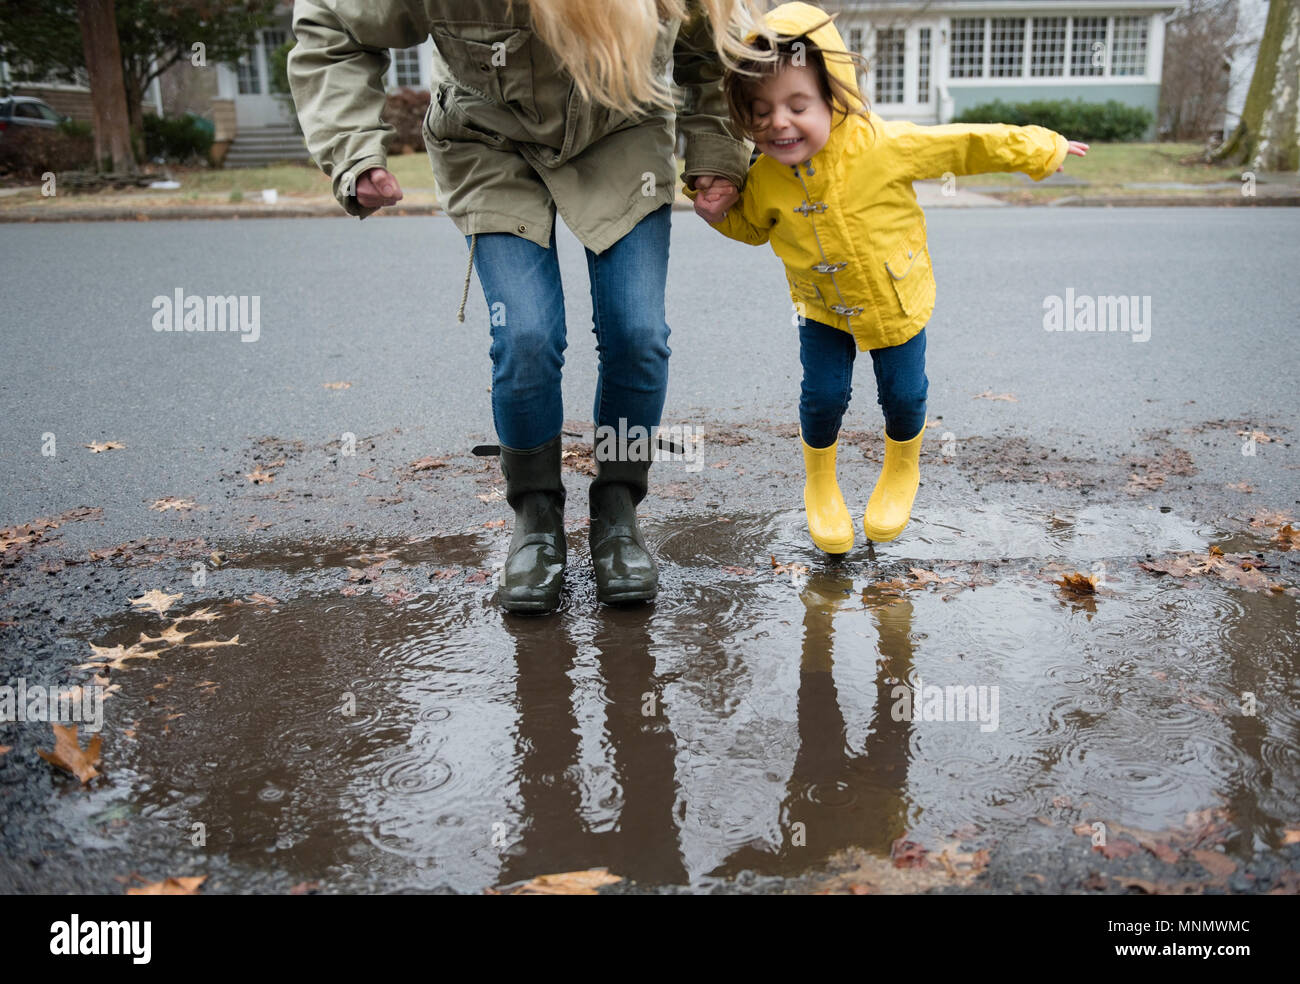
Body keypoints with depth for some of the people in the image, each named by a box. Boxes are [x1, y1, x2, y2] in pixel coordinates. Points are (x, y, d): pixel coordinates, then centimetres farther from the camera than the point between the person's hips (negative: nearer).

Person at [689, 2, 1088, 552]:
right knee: (823, 394, -4)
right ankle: (819, 481, 27)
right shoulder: (765, 180, -18)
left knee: (903, 394, 6)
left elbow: (967, 145, -16)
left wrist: (1040, 150, -8)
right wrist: (720, 212, -16)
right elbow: (752, 226, 5)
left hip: (898, 300, -1)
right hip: (823, 308, 1)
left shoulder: (882, 146, -27)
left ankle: (901, 471, 39)